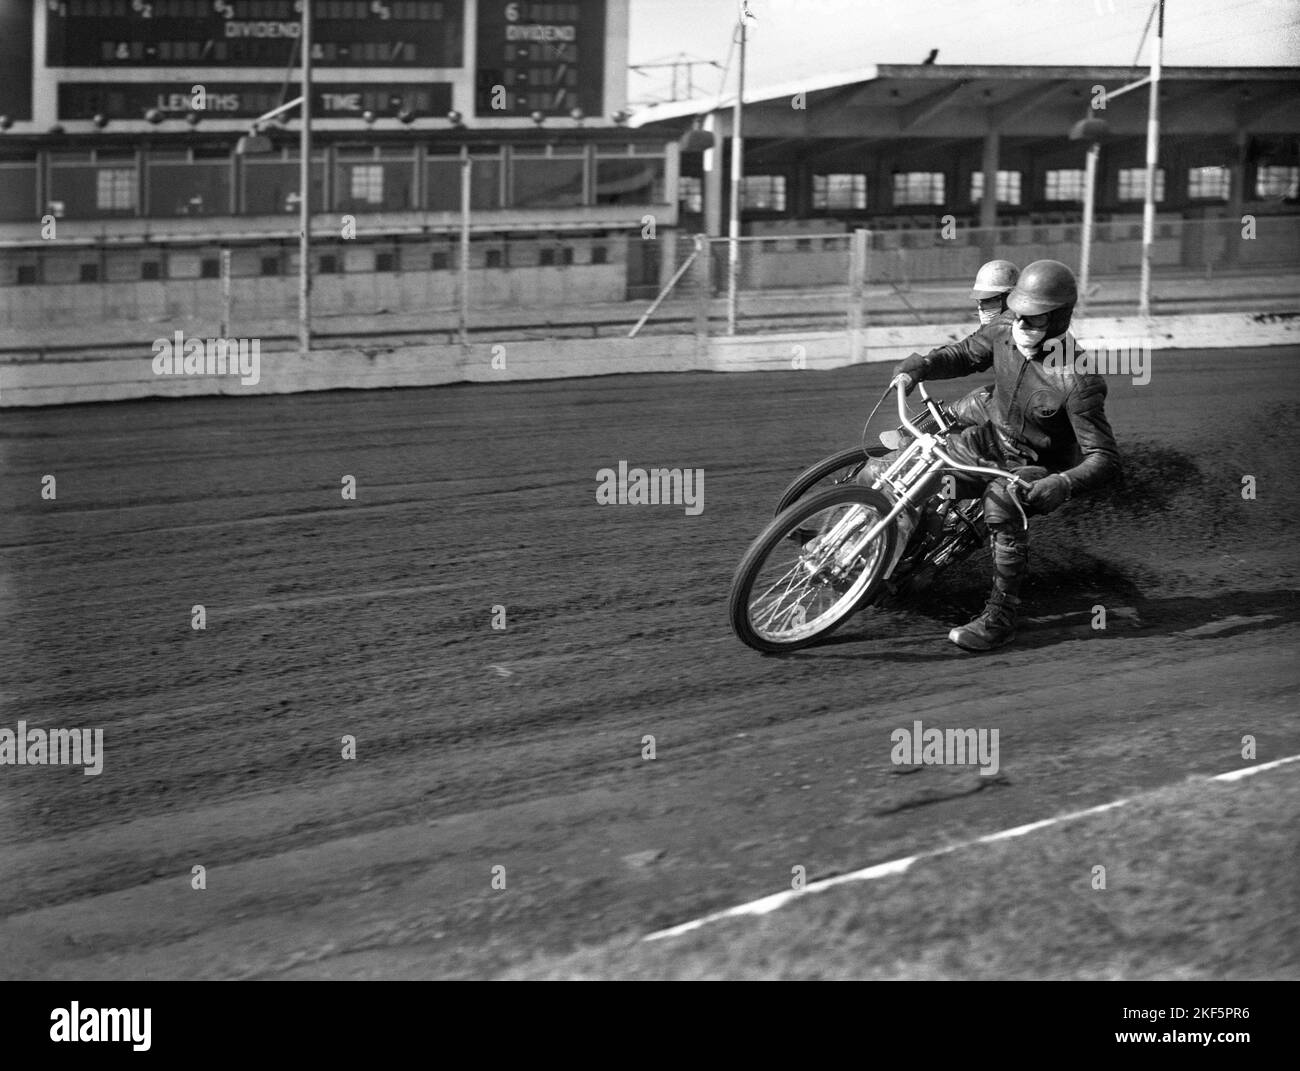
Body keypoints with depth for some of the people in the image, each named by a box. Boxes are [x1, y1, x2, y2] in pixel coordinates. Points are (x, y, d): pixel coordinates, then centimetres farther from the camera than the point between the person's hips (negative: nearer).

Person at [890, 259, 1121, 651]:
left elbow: (1104, 458, -29)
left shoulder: (1078, 382, -31)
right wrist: (916, 367, -10)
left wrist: (1063, 484, -49)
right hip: (992, 442, 7)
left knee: (1001, 501, -36)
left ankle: (1000, 618, -29)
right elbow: (964, 355, 9)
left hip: (1038, 467, -7)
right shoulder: (1002, 332, -12)